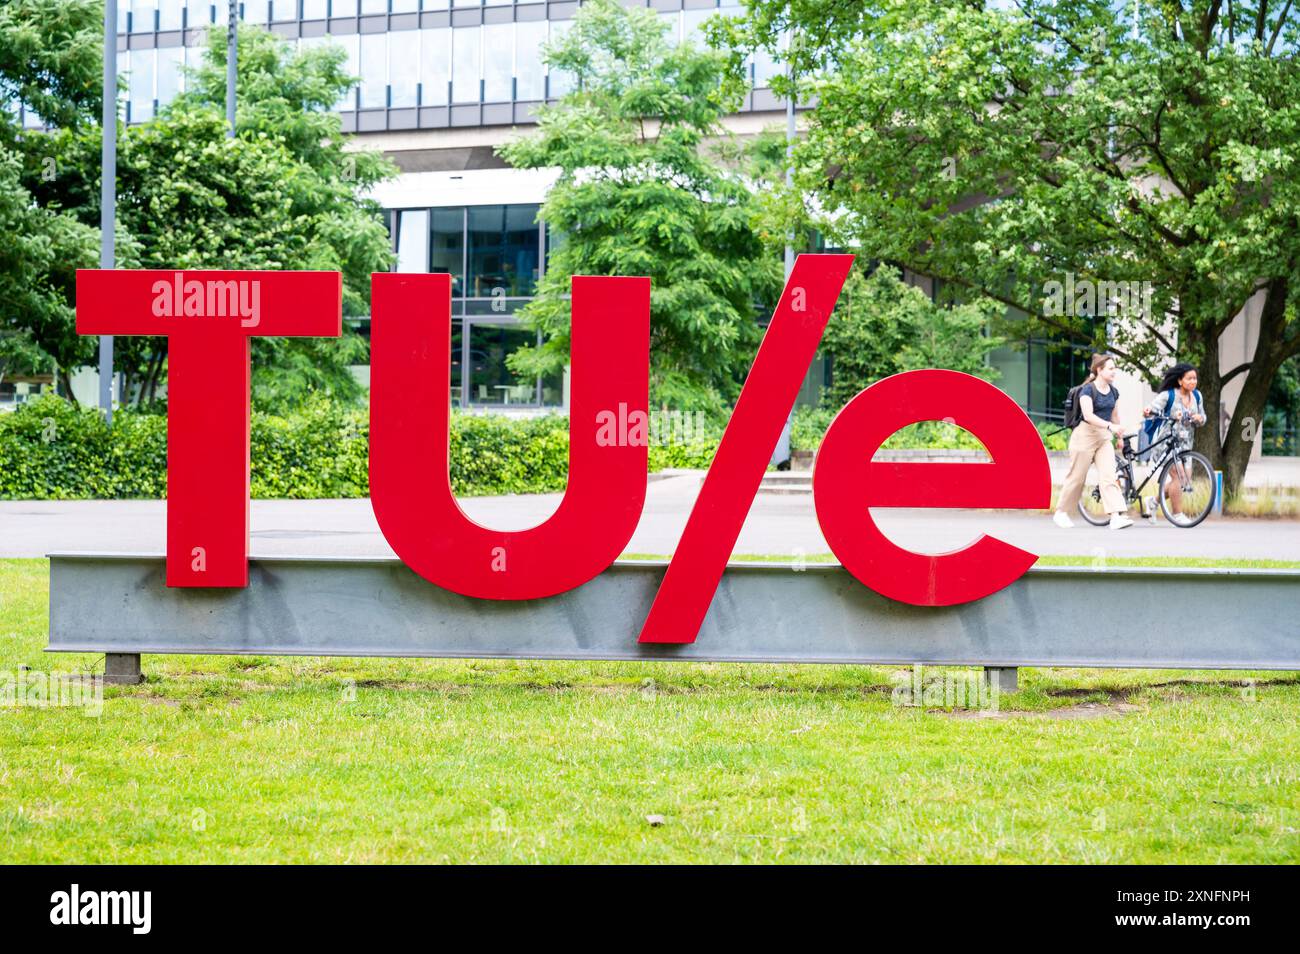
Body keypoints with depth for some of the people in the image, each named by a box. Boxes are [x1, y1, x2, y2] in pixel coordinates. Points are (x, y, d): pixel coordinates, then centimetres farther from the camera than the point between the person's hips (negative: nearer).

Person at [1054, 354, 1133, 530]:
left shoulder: (1114, 391, 9)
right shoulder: (1088, 389, -12)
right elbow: (1088, 415, -24)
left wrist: (1119, 436, 24)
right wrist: (1110, 426, -34)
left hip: (1104, 438, 6)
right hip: (1086, 434, -6)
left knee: (1109, 476, -9)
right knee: (1077, 477, 2)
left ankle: (1116, 517, -19)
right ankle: (1060, 512, 18)